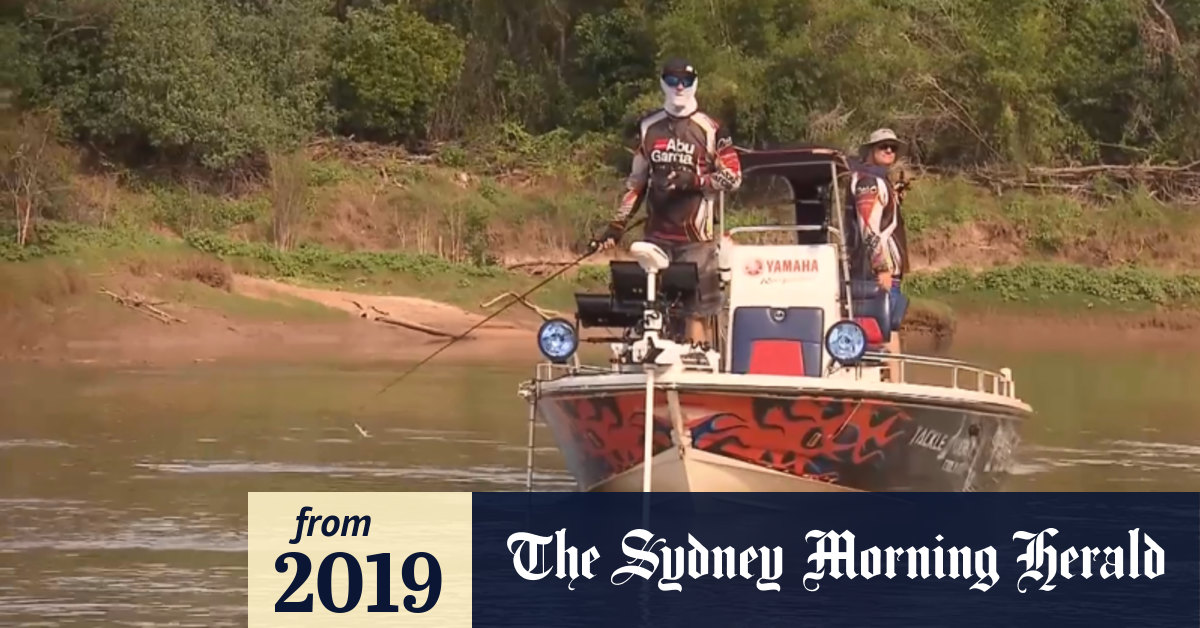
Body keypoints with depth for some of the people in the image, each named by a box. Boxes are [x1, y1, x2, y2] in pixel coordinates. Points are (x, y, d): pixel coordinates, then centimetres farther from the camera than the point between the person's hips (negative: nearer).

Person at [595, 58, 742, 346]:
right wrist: (617, 225, 13)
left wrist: (693, 180, -15)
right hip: (656, 234, 4)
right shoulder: (649, 127, 13)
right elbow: (636, 181, 19)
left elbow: (733, 176, -1)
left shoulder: (709, 129, 0)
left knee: (696, 312, -7)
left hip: (695, 236, -4)